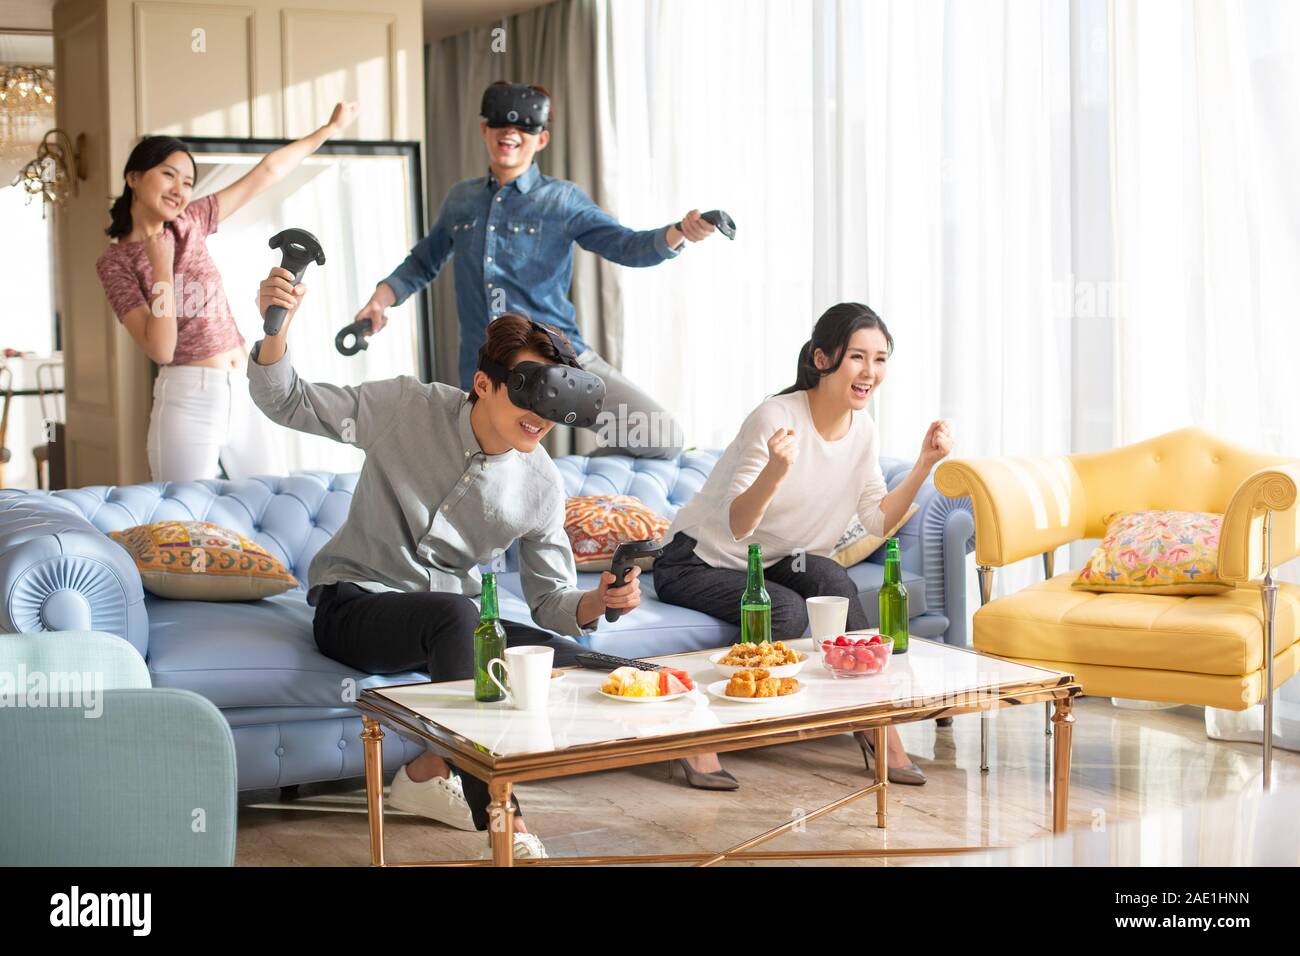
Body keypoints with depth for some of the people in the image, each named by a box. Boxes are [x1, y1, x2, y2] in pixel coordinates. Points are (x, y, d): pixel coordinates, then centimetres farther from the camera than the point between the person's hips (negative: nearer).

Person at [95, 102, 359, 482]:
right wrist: (161, 267, -17)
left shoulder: (189, 223, 8)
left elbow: (267, 171, 13)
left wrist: (330, 127, 18)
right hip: (187, 398, -5)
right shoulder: (115, 261, -4)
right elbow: (161, 349, -15)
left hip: (243, 393, 5)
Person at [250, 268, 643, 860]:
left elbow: (550, 598, 4)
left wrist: (594, 603, -19)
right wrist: (277, 328, -27)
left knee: (570, 662, -19)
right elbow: (287, 403, -7)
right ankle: (505, 831, -40)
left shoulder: (541, 487, -3)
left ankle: (429, 773, -5)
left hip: (448, 623, 5)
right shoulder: (408, 407, -10)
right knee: (454, 612, -38)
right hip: (351, 606, -5)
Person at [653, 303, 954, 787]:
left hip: (771, 562, 6)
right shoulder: (776, 419, -24)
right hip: (696, 563, -6)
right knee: (787, 611, -31)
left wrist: (925, 463, -9)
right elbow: (736, 525, -28)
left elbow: (879, 520, 2)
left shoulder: (861, 428, -2)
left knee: (831, 578, -25)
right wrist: (775, 471, -46)